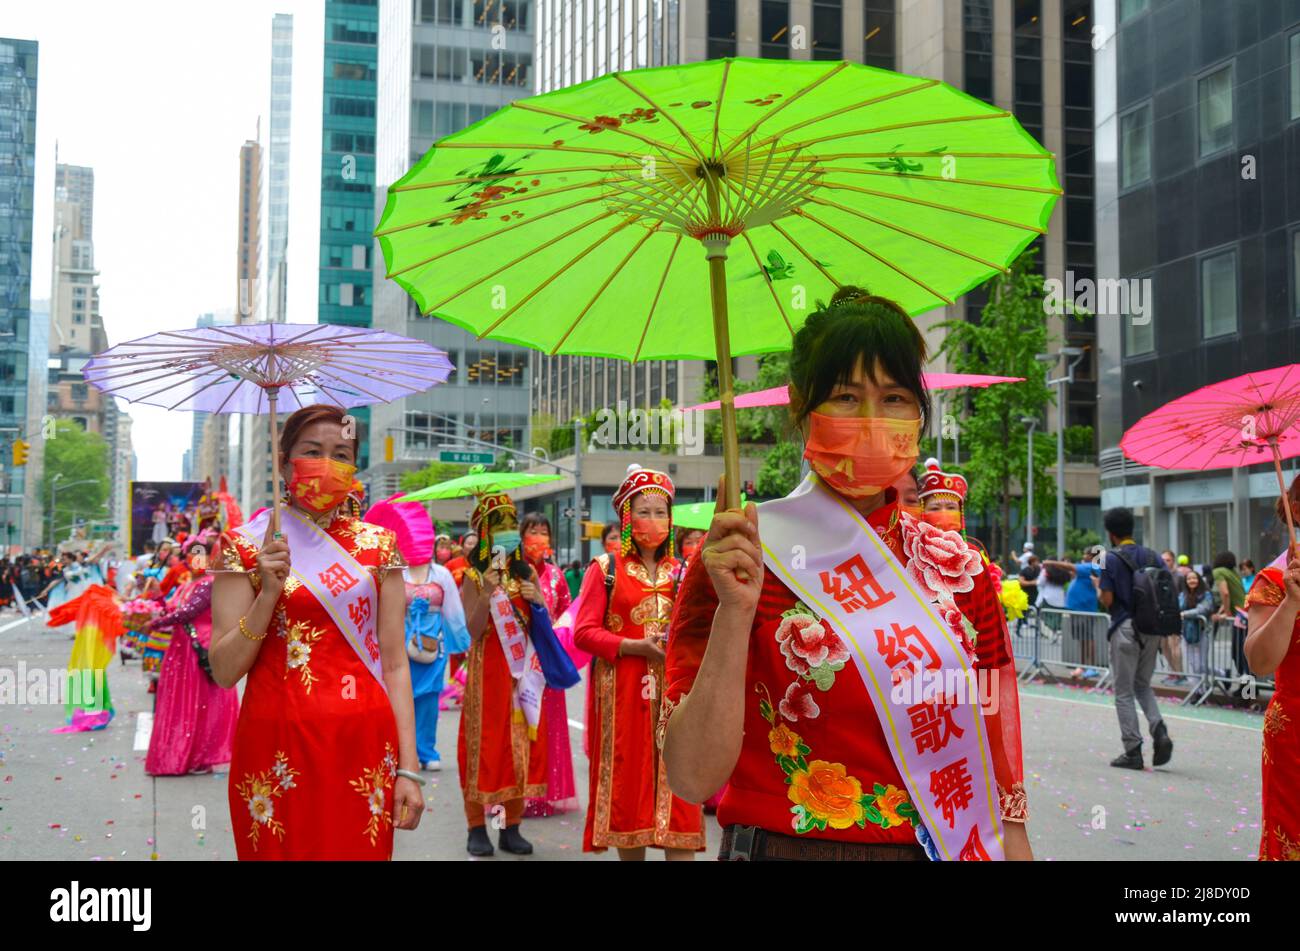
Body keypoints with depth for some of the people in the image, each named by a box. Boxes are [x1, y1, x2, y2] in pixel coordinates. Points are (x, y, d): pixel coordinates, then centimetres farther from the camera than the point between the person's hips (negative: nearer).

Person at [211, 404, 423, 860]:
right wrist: (269, 592, -17)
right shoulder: (246, 544, 1)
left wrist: (409, 767, -3)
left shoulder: (378, 544, 6)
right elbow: (224, 672, -4)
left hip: (364, 748, 2)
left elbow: (394, 662, 3)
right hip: (278, 749, -1)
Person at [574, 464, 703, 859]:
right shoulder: (605, 568, 2)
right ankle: (630, 849, 15)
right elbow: (584, 633, -5)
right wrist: (637, 646, -15)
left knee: (676, 779, -3)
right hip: (623, 692, -2)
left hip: (672, 690, 3)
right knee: (628, 780, 3)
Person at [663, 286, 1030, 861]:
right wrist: (735, 611, -24)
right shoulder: (740, 558, -10)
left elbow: (997, 765, 4)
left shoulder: (961, 569, 1)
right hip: (782, 846, -3)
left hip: (942, 847, 4)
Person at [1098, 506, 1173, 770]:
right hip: (1151, 629, 5)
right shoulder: (1153, 556, 7)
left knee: (1124, 692, 4)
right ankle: (1159, 731, -3)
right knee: (1143, 685, 19)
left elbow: (1107, 600, -12)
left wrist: (1098, 588, 8)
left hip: (1125, 628, -5)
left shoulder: (1111, 559, -8)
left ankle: (1133, 751, 3)